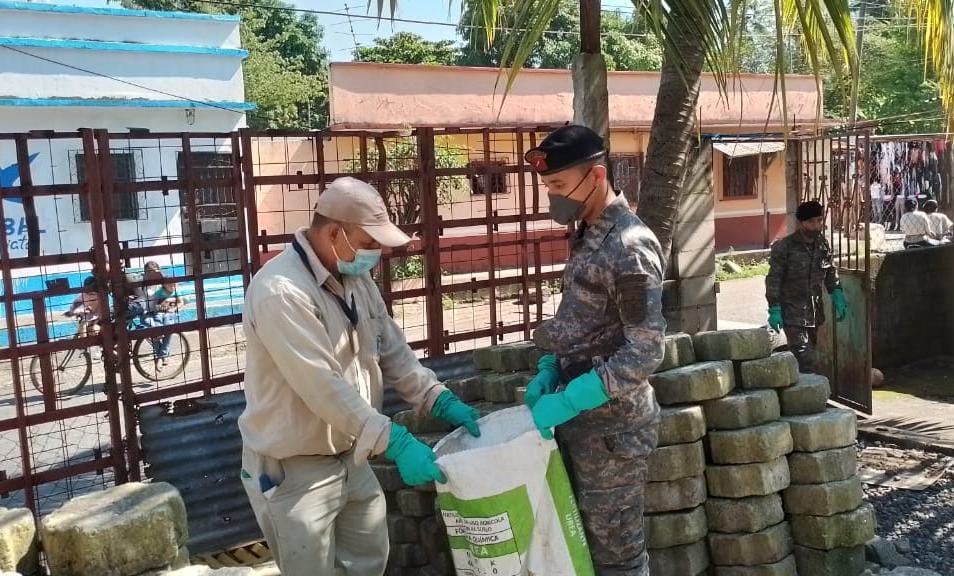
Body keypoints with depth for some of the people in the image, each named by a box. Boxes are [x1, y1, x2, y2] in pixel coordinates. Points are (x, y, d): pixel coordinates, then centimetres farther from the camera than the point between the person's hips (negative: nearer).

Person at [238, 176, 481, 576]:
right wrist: (394, 442, -31)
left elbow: (392, 350, 7)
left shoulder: (355, 277, 2)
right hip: (292, 470, -8)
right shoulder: (280, 292, -27)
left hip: (349, 457, 8)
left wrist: (441, 400, -4)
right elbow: (324, 389, -31)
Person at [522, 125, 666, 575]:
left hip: (611, 425, -9)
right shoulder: (587, 237, 9)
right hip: (580, 418, 9)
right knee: (583, 537, 19)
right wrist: (549, 370, 4)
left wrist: (568, 401, -24)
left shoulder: (630, 247, -20)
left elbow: (645, 351, -23)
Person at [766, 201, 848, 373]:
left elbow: (830, 273, 19)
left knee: (802, 361, 14)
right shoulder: (784, 247, -13)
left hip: (815, 313, 6)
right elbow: (774, 279, -10)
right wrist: (774, 309, -13)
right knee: (808, 365, -12)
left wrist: (837, 294, 8)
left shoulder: (823, 244, 6)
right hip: (793, 314, -6)